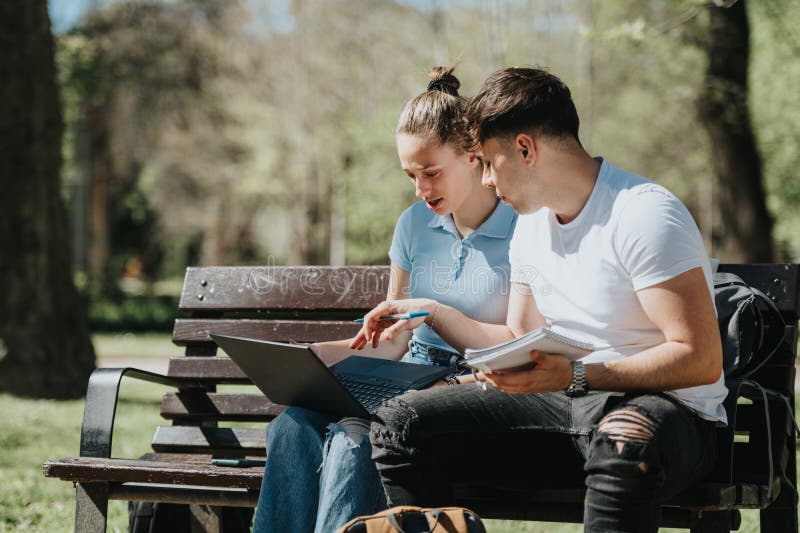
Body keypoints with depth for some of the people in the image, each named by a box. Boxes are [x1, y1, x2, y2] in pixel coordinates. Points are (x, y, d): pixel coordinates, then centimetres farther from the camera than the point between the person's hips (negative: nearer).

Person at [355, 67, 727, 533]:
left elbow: (701, 360, -21)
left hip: (669, 408, -7)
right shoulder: (531, 226, 13)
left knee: (623, 442, -45)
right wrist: (433, 313, 15)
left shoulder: (644, 215, -14)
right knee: (399, 424, -6)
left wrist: (576, 375, -26)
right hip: (564, 400, 7)